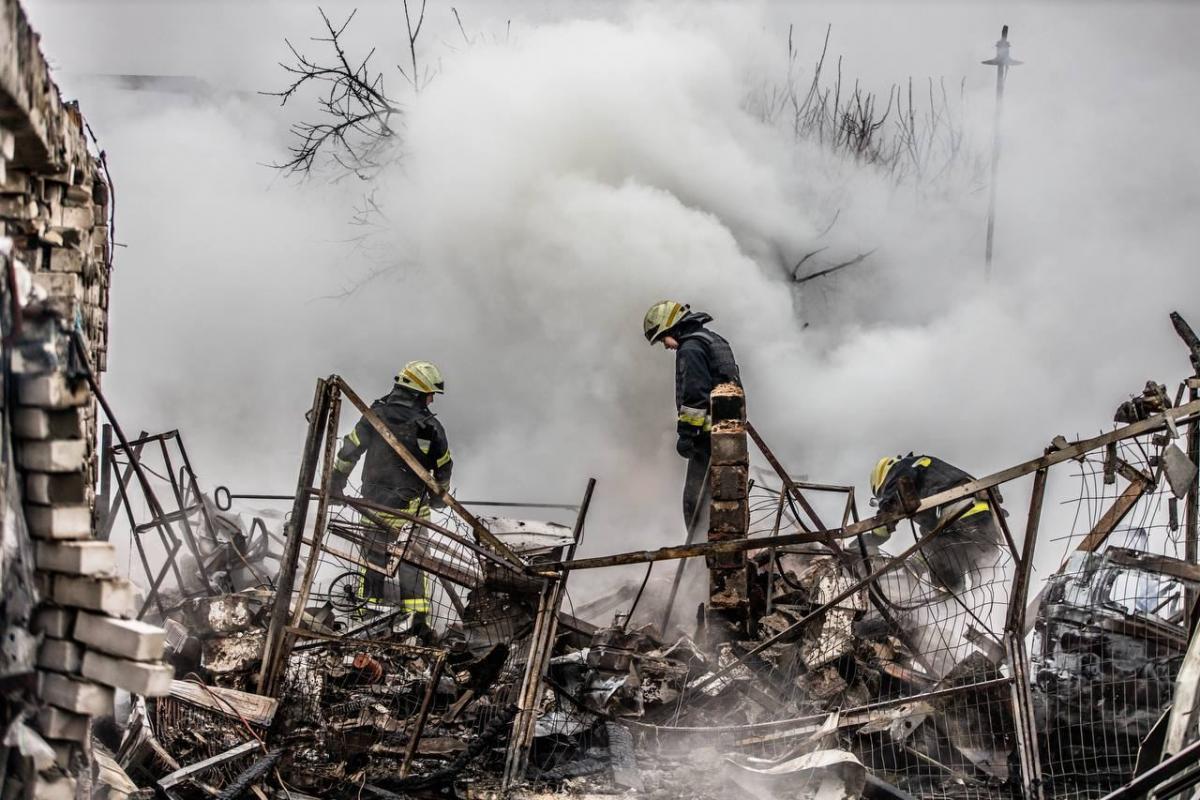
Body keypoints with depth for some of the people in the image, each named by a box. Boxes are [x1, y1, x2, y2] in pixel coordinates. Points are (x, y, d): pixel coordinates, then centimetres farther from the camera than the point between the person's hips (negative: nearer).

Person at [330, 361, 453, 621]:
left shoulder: (375, 415, -7)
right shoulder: (431, 428, -13)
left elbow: (349, 451, 0)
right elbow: (443, 468, -1)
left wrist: (336, 483, 14)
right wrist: (439, 497, 18)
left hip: (375, 501, 1)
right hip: (412, 506, -1)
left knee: (375, 554, 17)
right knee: (412, 559, 11)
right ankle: (418, 616, 8)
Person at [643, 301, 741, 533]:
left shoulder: (690, 348, -10)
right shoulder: (716, 341, 21)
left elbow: (695, 394, -19)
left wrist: (687, 433, -18)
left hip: (709, 434, -10)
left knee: (696, 497, -9)